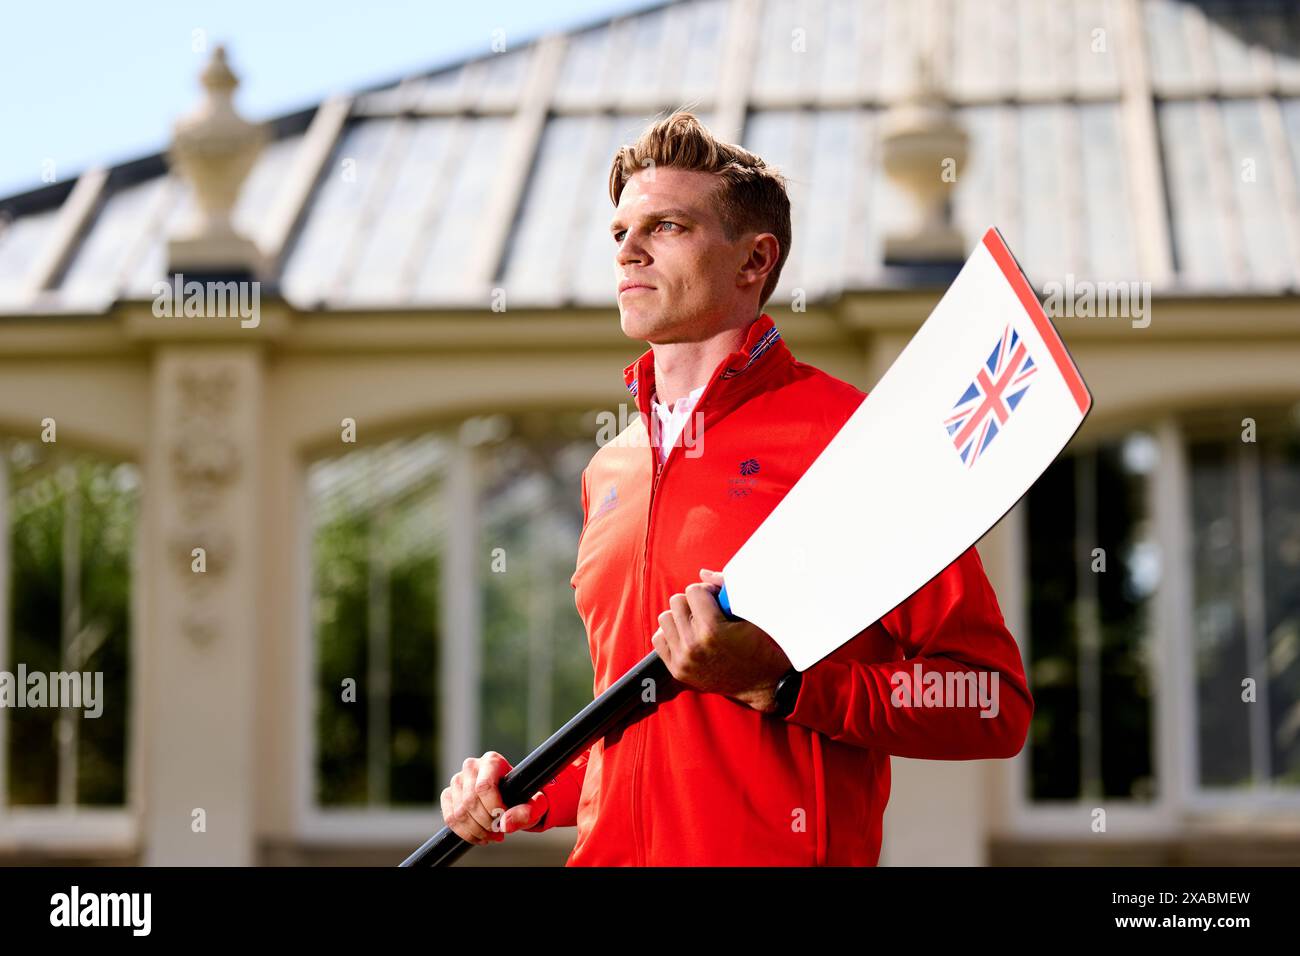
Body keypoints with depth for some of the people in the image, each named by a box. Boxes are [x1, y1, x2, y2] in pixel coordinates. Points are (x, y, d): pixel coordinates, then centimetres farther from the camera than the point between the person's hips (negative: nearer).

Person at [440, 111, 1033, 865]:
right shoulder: (607, 474, 15)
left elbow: (996, 705, -10)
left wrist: (775, 682, -17)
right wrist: (531, 797, 9)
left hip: (782, 851, -6)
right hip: (608, 852, 6)